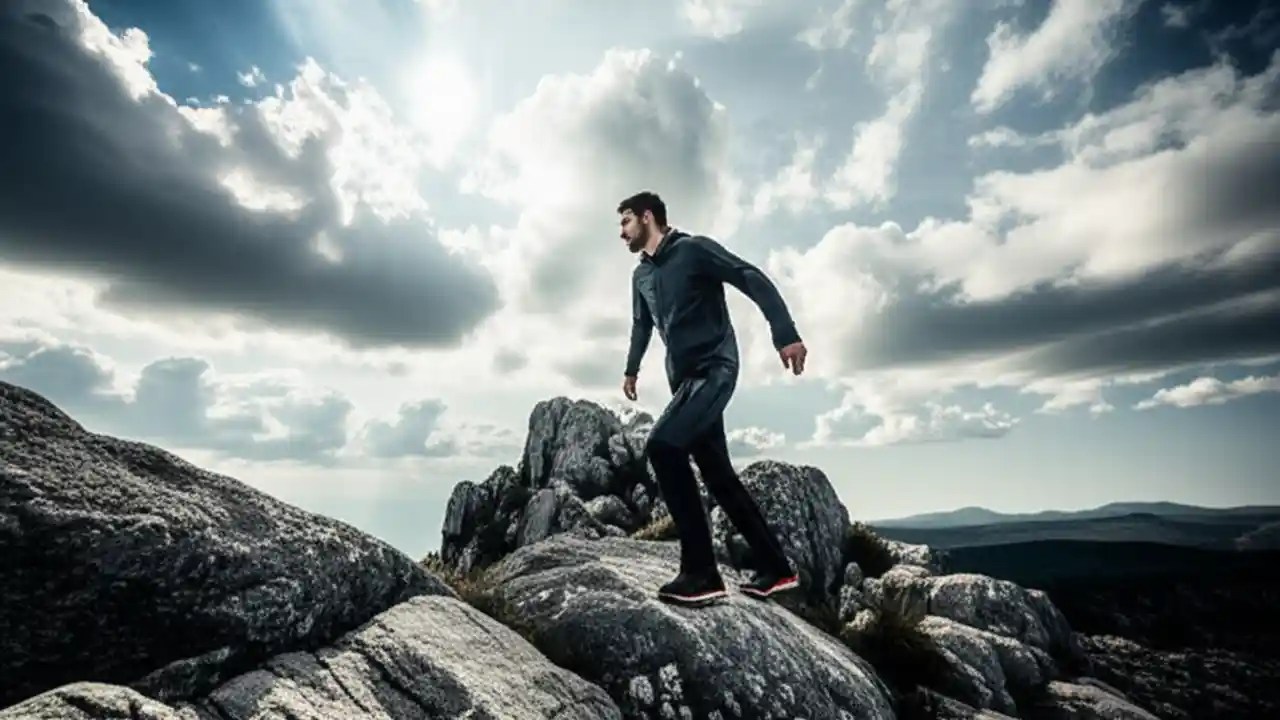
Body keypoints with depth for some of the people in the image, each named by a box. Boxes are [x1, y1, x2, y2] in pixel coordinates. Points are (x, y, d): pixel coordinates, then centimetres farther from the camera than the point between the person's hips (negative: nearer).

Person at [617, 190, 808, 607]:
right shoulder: (641, 275, 17)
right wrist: (632, 368, 36)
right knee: (717, 474, 7)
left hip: (714, 371, -8)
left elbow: (754, 280, -12)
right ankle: (775, 569, 18)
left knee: (662, 446, -24)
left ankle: (700, 572, -18)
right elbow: (641, 324, 33)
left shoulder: (694, 249, -6)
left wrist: (785, 334, -21)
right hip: (684, 380, 9)